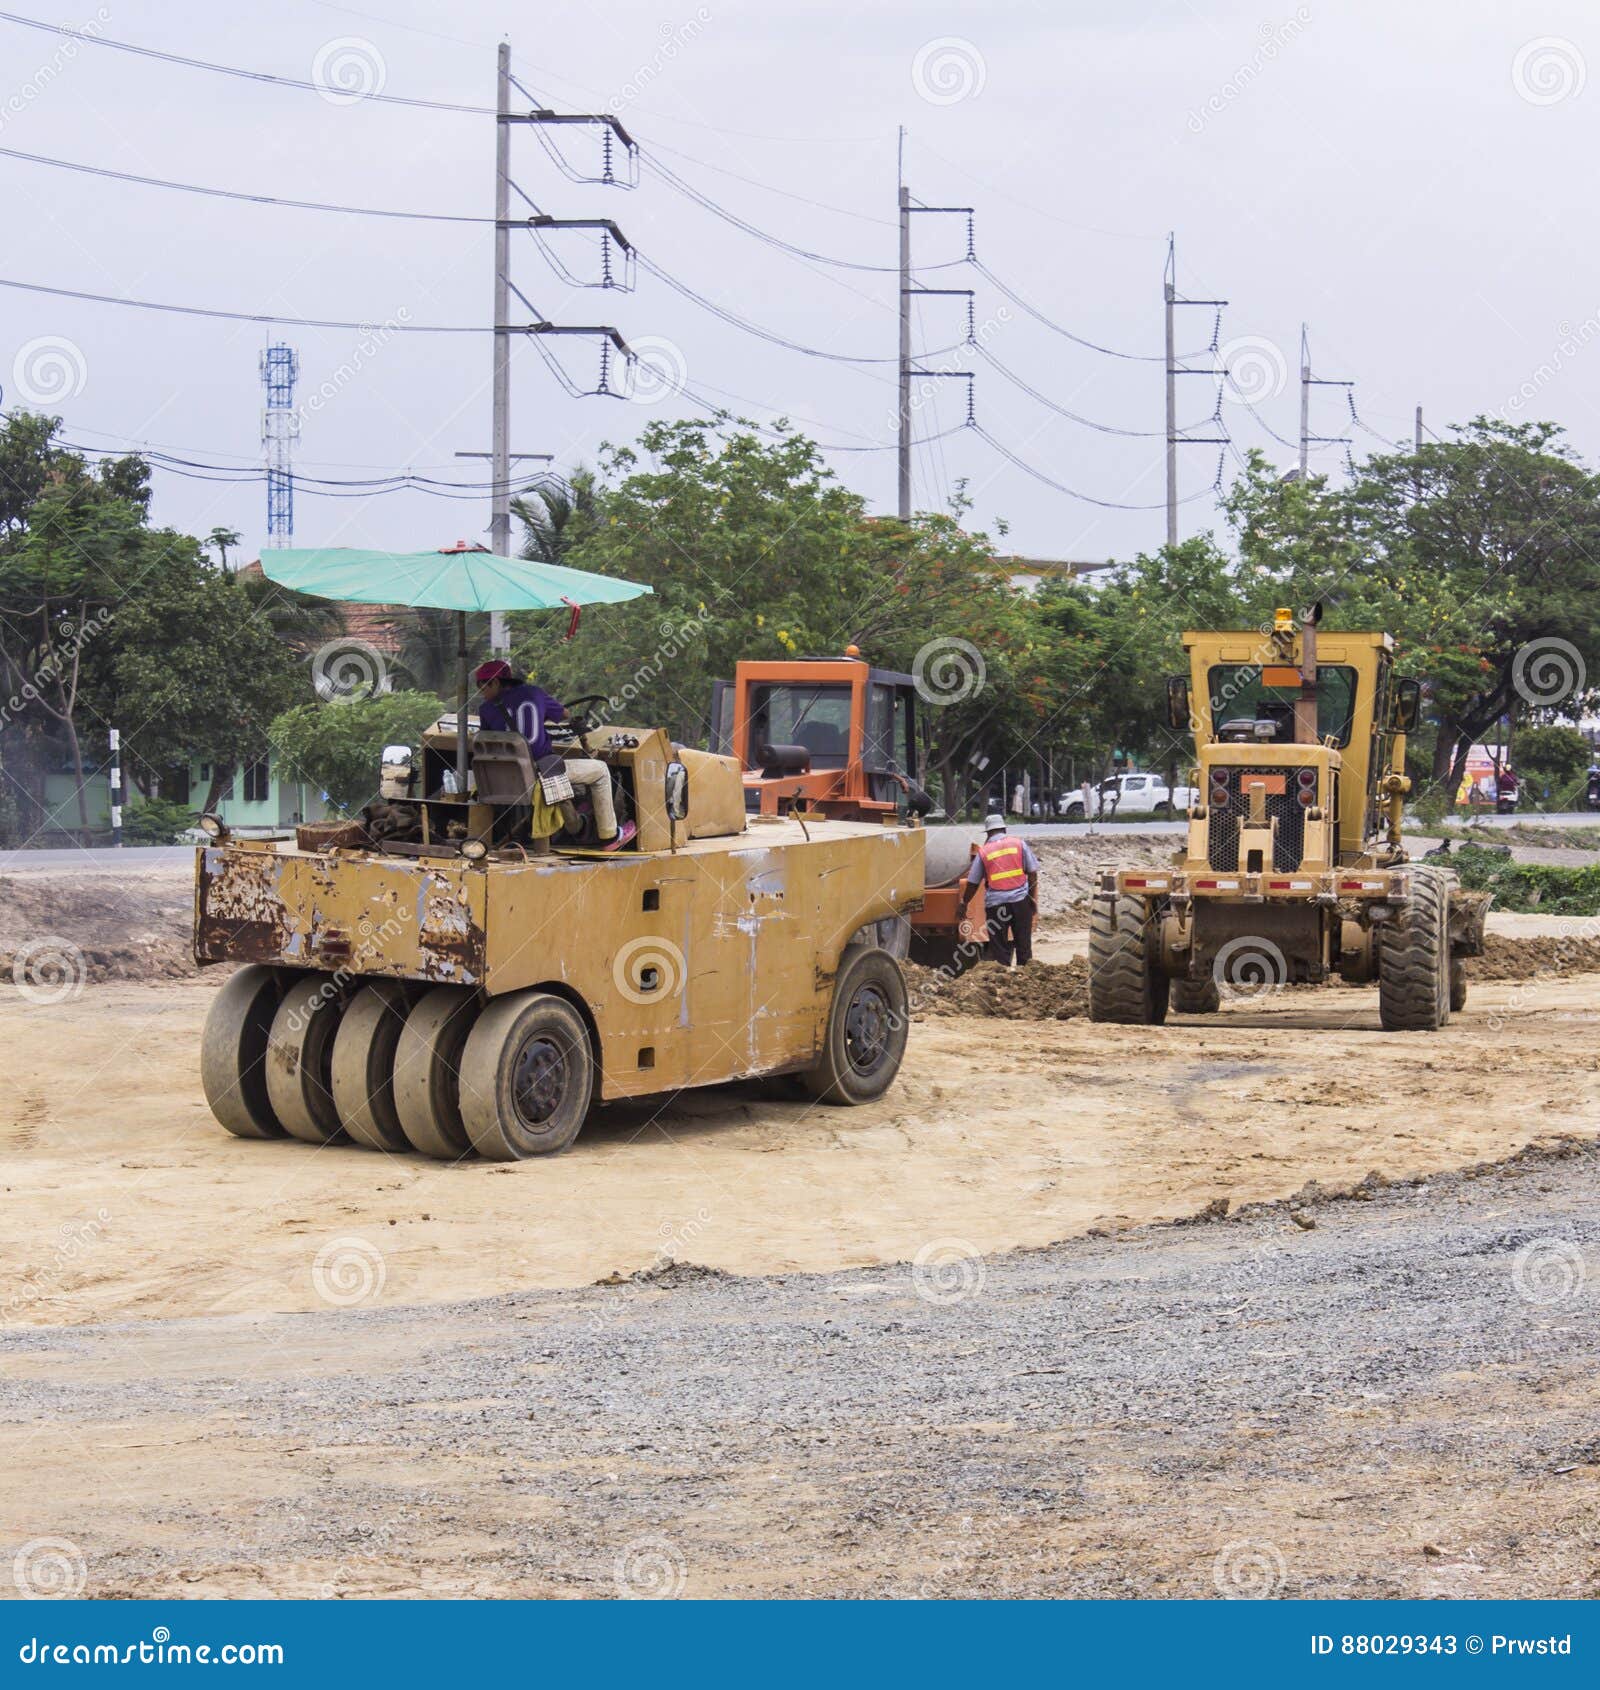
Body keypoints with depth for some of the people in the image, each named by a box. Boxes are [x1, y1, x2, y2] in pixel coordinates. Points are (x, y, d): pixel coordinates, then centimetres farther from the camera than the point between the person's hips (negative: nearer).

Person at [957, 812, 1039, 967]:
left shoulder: (983, 851, 4)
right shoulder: (1019, 843, 5)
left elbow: (973, 883, 7)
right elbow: (1032, 873, 3)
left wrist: (963, 905, 19)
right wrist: (1033, 898, 10)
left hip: (995, 902, -1)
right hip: (1020, 899, 1)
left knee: (999, 948, 5)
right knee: (1024, 943, 12)